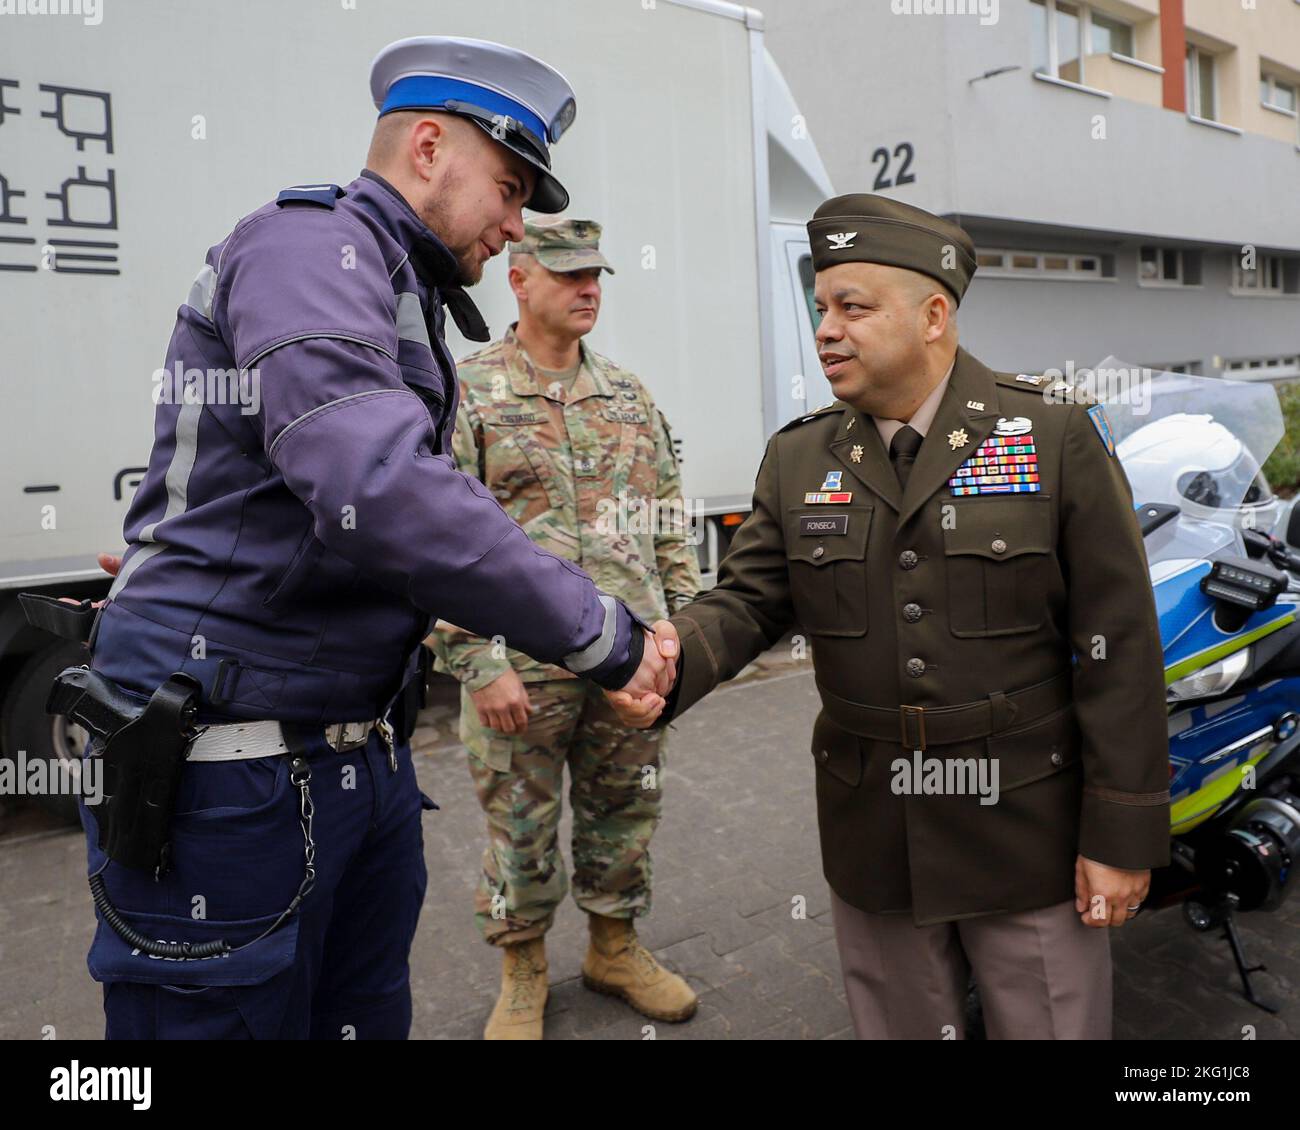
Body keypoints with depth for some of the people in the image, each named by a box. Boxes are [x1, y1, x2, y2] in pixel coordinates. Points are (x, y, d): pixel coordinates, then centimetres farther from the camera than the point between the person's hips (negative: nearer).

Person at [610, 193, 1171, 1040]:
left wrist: (1123, 834, -9)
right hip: (871, 843, 3)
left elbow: (1118, 645, -9)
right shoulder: (797, 458, 3)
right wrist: (673, 659, -24)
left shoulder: (1057, 436, -8)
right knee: (901, 1024, 20)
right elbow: (750, 599, -1)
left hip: (1029, 837, -2)